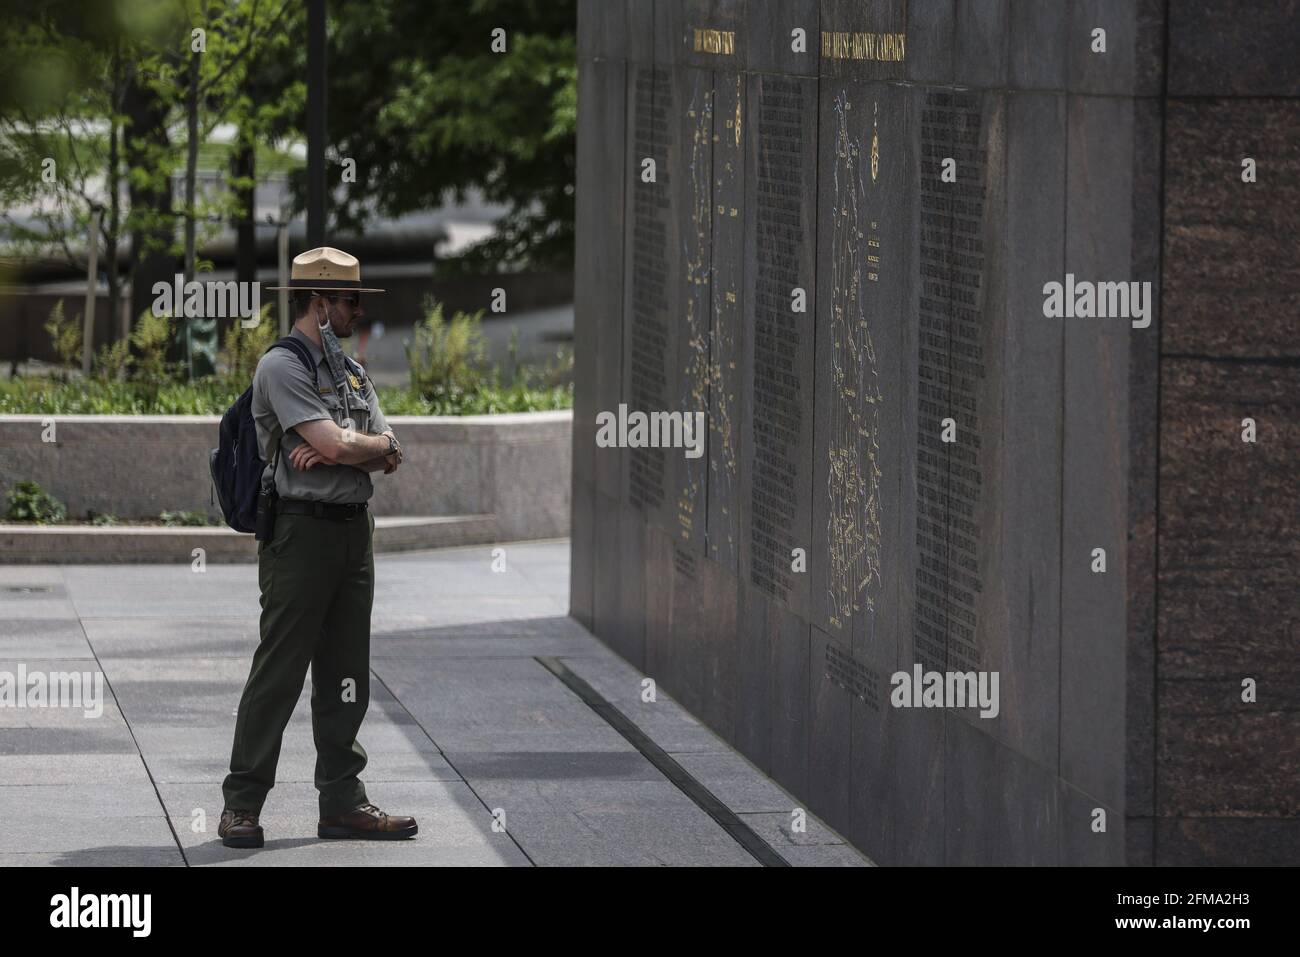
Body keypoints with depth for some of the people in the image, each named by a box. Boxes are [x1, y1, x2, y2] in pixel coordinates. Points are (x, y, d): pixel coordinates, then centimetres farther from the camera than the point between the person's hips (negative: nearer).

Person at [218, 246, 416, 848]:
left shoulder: (353, 374, 18)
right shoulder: (282, 367, -9)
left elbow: (388, 458, 8)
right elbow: (338, 445, -19)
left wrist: (334, 451, -9)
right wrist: (377, 444, 0)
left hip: (354, 531, 8)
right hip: (302, 532, -8)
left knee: (346, 675, 8)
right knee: (279, 672, -7)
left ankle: (342, 802, 13)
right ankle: (241, 804, -3)